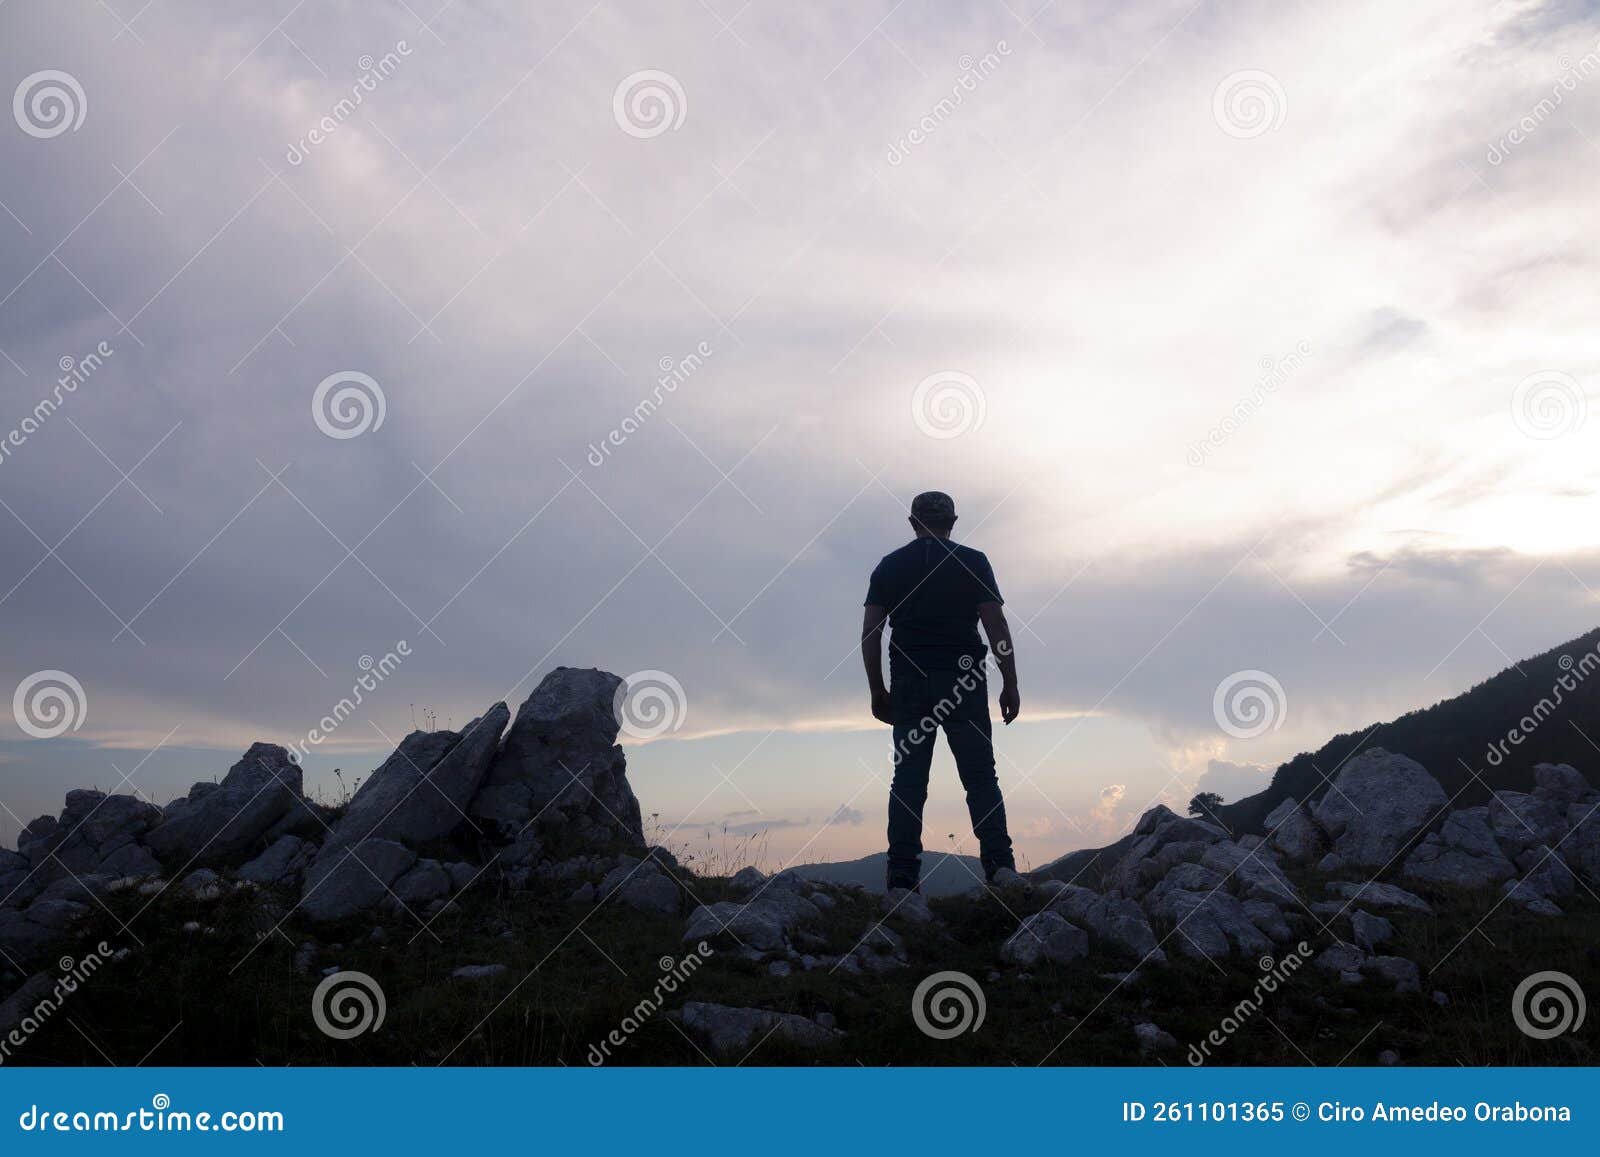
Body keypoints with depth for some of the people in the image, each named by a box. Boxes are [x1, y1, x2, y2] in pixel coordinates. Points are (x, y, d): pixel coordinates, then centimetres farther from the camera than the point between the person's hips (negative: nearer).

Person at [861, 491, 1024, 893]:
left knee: (908, 779, 2)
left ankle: (902, 876, -3)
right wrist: (1010, 685, 1)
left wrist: (877, 691, 11)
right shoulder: (972, 562, 4)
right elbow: (996, 626, -3)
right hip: (962, 679, -2)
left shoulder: (889, 566, 10)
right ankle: (999, 864, -10)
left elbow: (870, 632, 5)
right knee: (981, 776, 2)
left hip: (908, 683, 2)